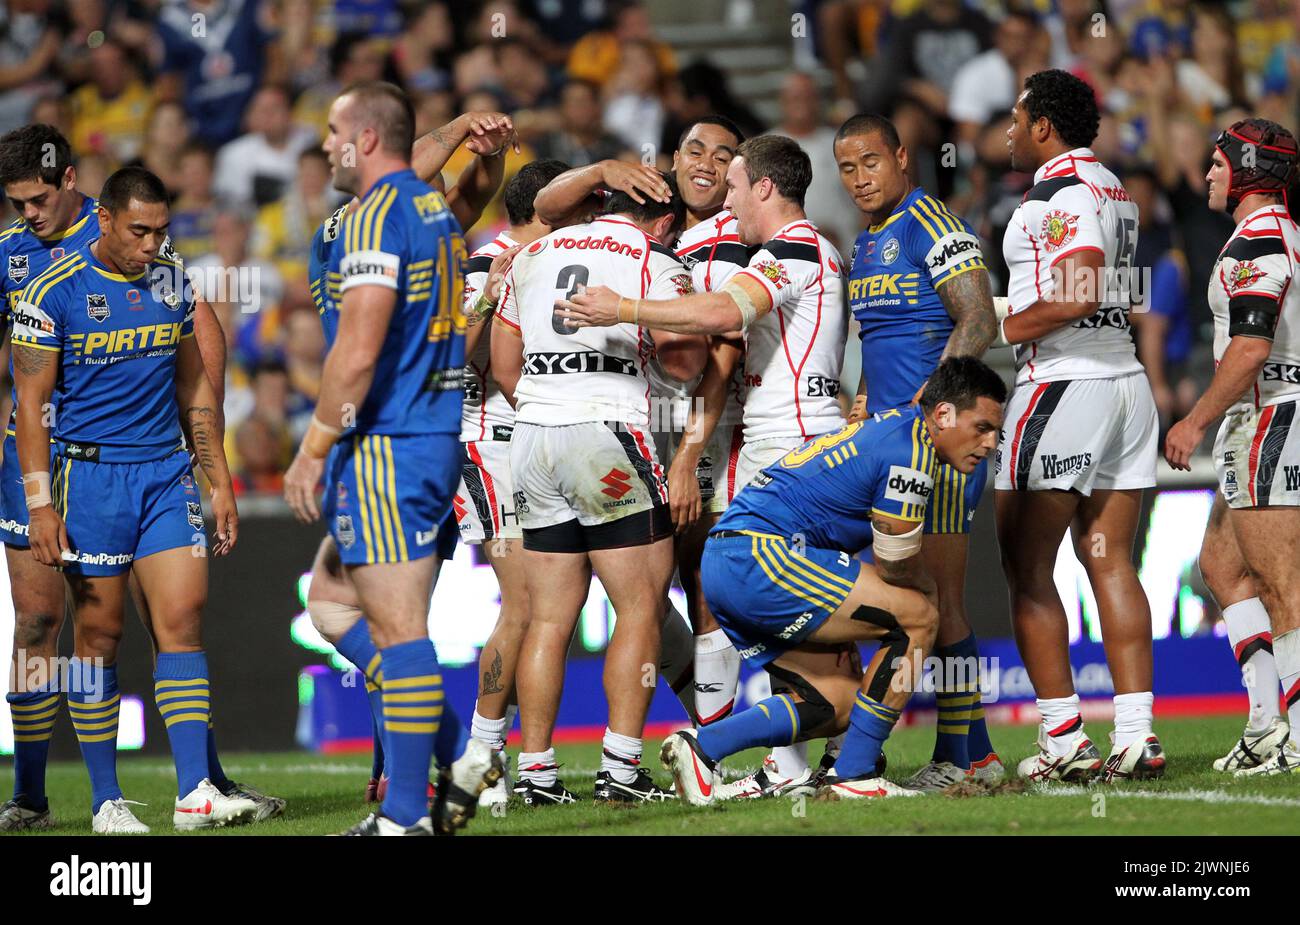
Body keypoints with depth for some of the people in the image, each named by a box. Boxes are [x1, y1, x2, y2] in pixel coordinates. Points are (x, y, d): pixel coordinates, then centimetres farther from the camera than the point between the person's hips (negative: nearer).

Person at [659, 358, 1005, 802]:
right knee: (918, 616, -6)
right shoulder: (909, 450, -11)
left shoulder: (893, 423, 20)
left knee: (839, 702, 10)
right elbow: (897, 568, -5)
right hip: (762, 554, -10)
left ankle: (701, 746, 3)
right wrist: (927, 588, 19)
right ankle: (852, 777, -5)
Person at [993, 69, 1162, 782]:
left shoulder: (1061, 186, -12)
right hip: (1126, 382, 9)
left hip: (1062, 383, -9)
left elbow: (1080, 296, -22)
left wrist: (994, 332, -12)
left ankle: (1064, 739, -4)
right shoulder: (1113, 188, 18)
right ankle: (1136, 735, 1)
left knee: (1026, 570, -1)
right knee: (1110, 563, 7)